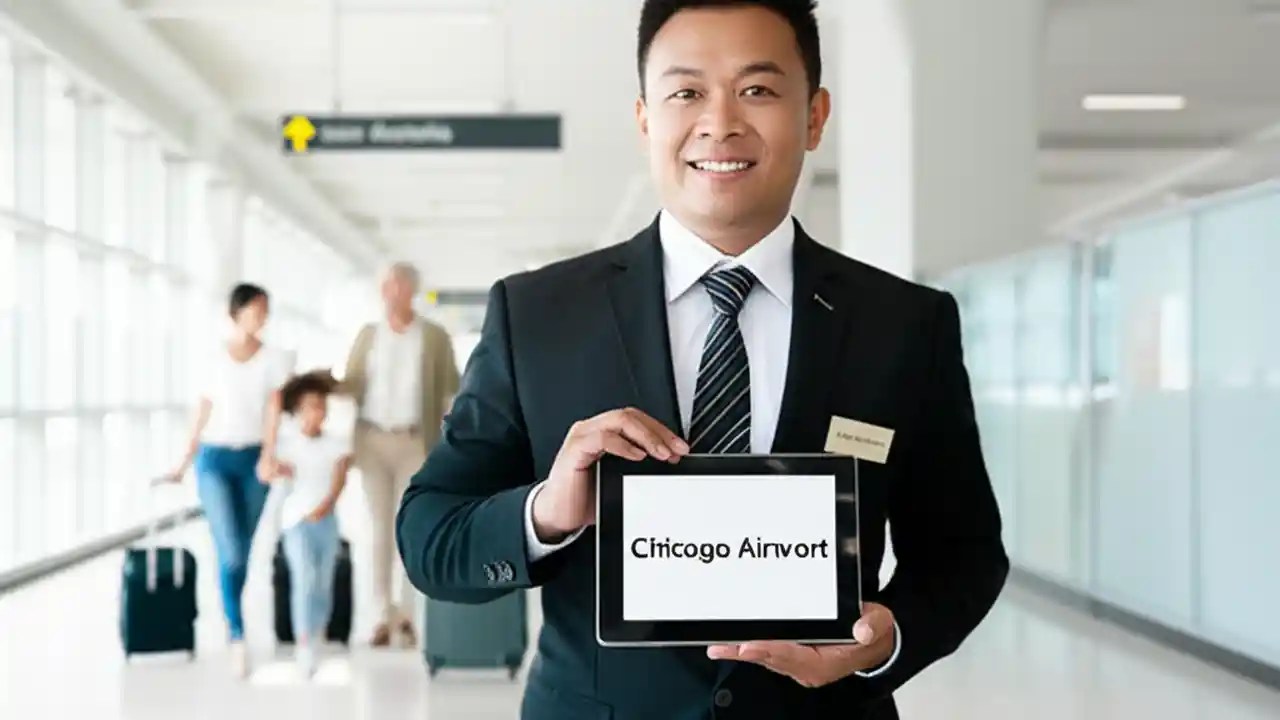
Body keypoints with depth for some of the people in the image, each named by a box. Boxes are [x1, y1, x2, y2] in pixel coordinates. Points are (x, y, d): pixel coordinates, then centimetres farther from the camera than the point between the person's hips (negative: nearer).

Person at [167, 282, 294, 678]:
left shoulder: (275, 358, 3)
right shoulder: (214, 359, 4)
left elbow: (274, 409, -7)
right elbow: (202, 413, 9)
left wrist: (267, 456, -20)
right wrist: (185, 463, 8)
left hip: (253, 458, 1)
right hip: (216, 458, -1)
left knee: (243, 549, 7)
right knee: (230, 550, -12)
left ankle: (230, 618, 26)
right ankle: (237, 636, -14)